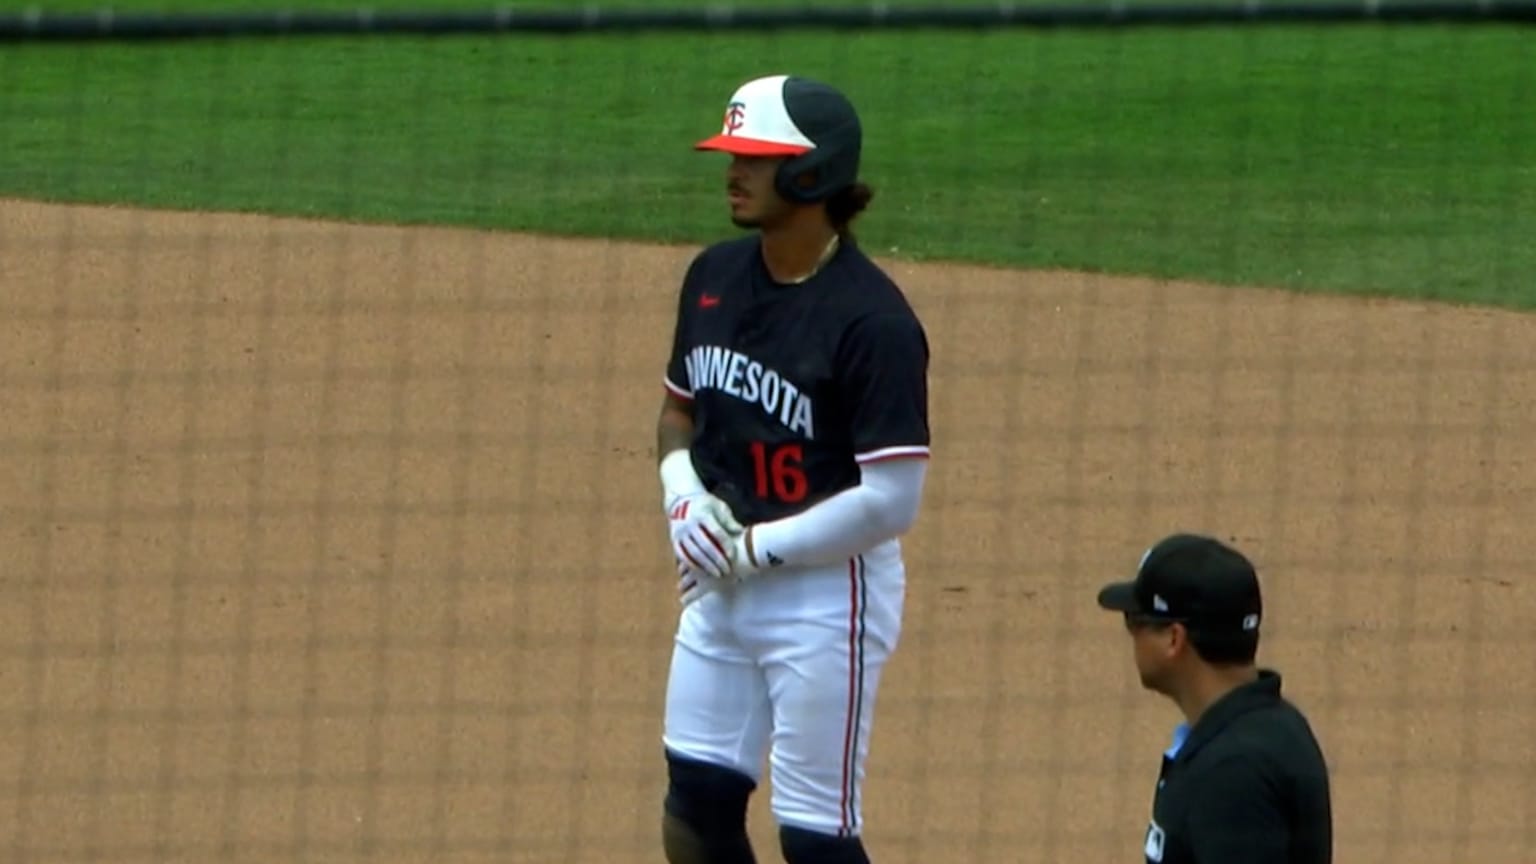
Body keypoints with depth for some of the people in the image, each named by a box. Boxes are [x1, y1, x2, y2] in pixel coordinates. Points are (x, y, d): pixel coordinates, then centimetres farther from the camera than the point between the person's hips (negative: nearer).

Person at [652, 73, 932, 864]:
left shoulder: (872, 319, -19)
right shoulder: (715, 277, 3)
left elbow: (891, 501, -21)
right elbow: (679, 409, 19)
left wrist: (756, 548, -16)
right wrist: (682, 494, -2)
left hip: (828, 593, -7)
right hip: (721, 586, 7)